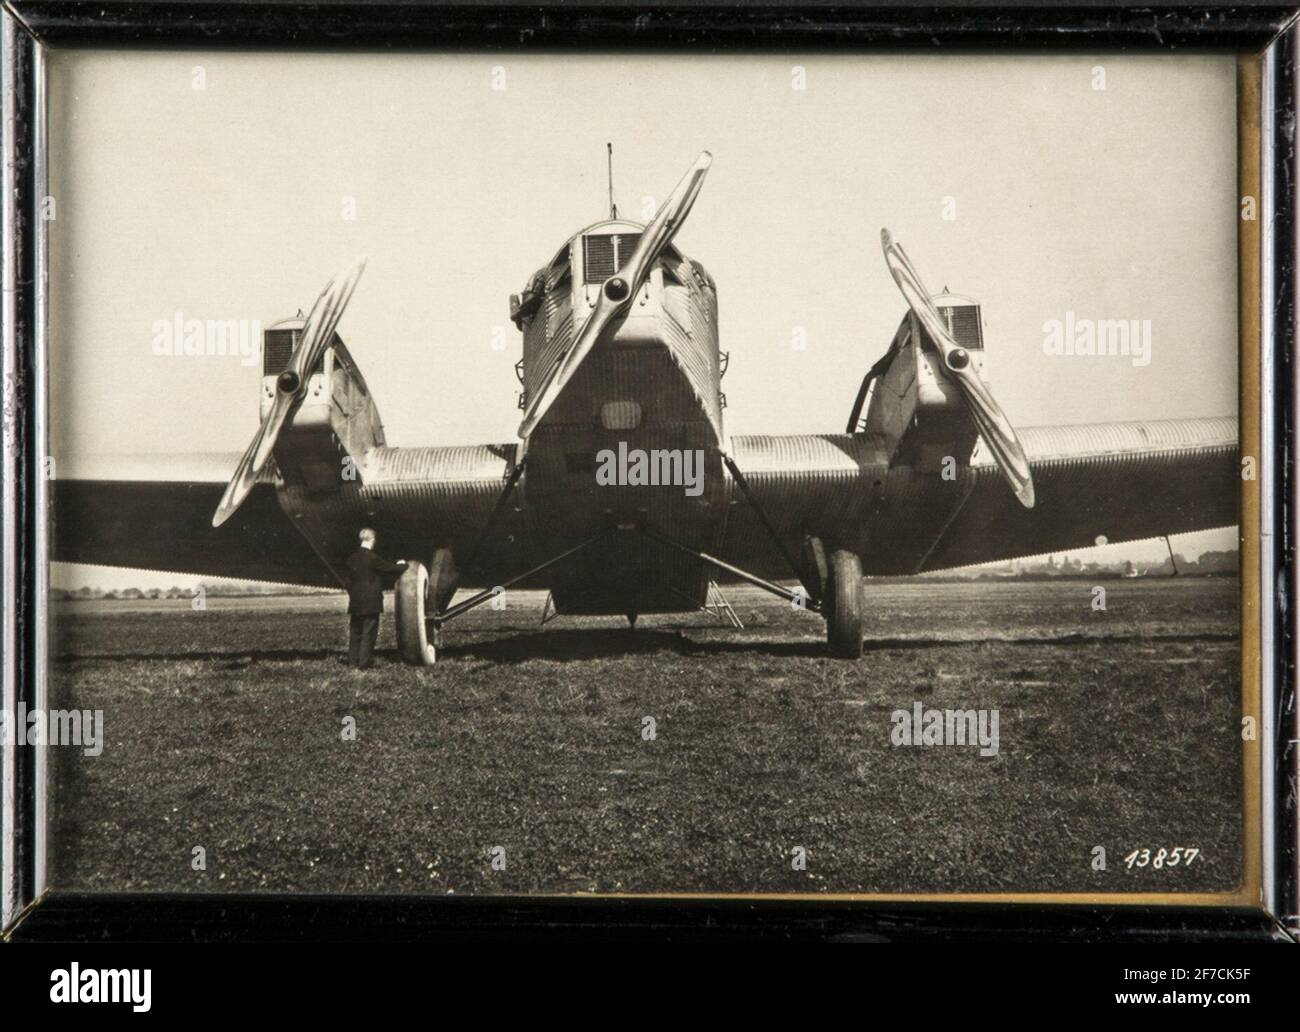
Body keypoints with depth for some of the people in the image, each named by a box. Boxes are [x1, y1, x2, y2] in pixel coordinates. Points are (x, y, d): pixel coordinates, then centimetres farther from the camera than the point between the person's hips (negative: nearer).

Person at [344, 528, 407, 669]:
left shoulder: (352, 558, 5)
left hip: (355, 603, 6)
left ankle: (352, 661, 18)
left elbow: (349, 580, 10)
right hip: (370, 603, -6)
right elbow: (390, 568, -6)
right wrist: (403, 565, 14)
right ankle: (363, 664, -2)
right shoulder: (372, 558, -15)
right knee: (368, 634, -1)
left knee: (355, 632, 14)